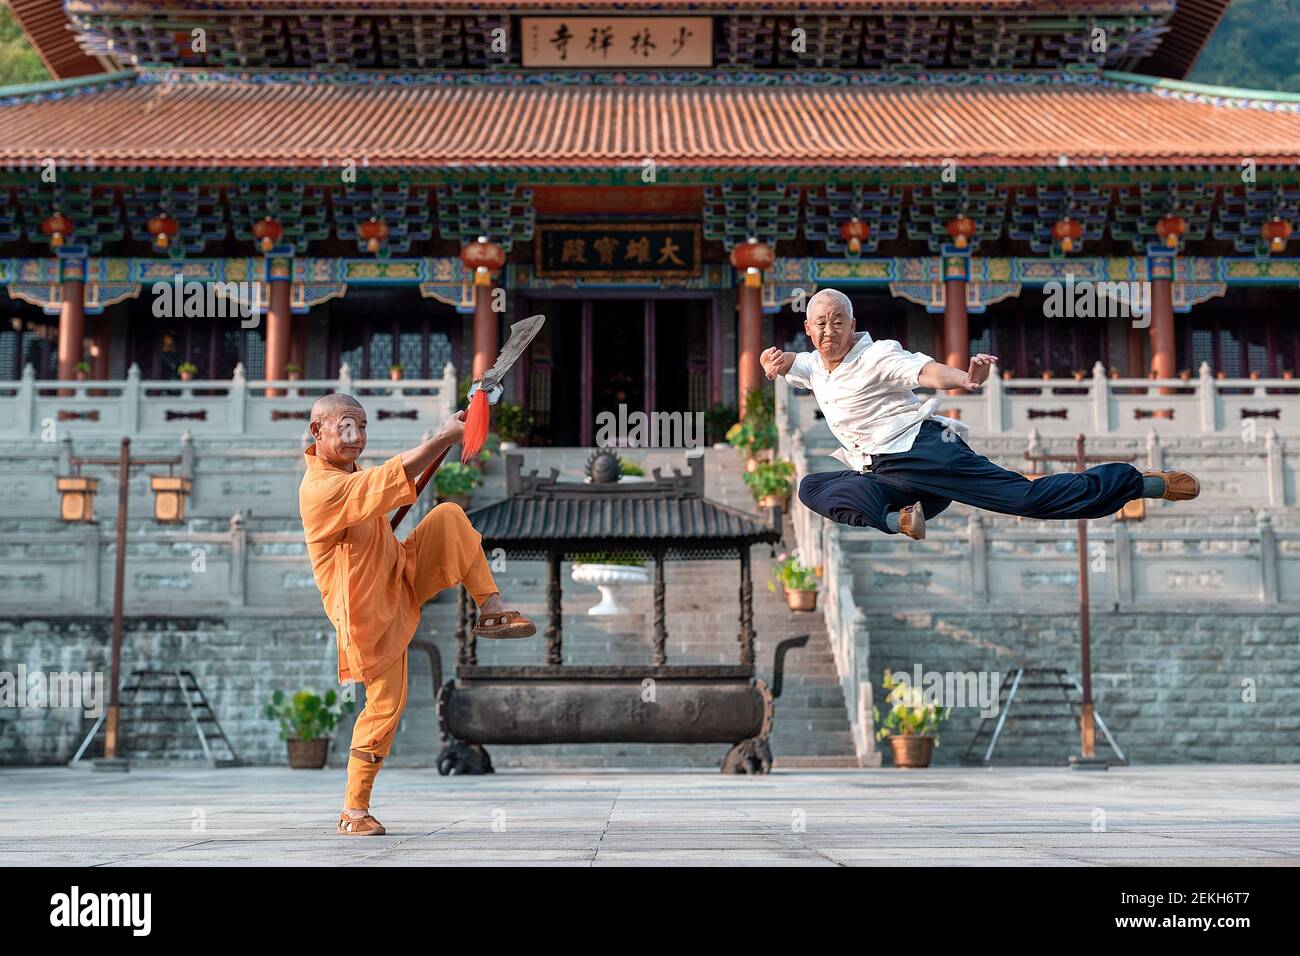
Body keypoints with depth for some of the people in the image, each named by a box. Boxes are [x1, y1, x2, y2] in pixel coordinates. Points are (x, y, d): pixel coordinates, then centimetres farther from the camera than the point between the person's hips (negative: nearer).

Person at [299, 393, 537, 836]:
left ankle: (490, 610, -8)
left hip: (399, 578, 8)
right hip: (369, 609, -8)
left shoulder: (348, 472, 4)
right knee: (386, 704, -5)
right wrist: (446, 435, -34)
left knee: (450, 515, -7)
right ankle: (354, 810, 9)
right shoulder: (322, 488, -27)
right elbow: (399, 472, -36)